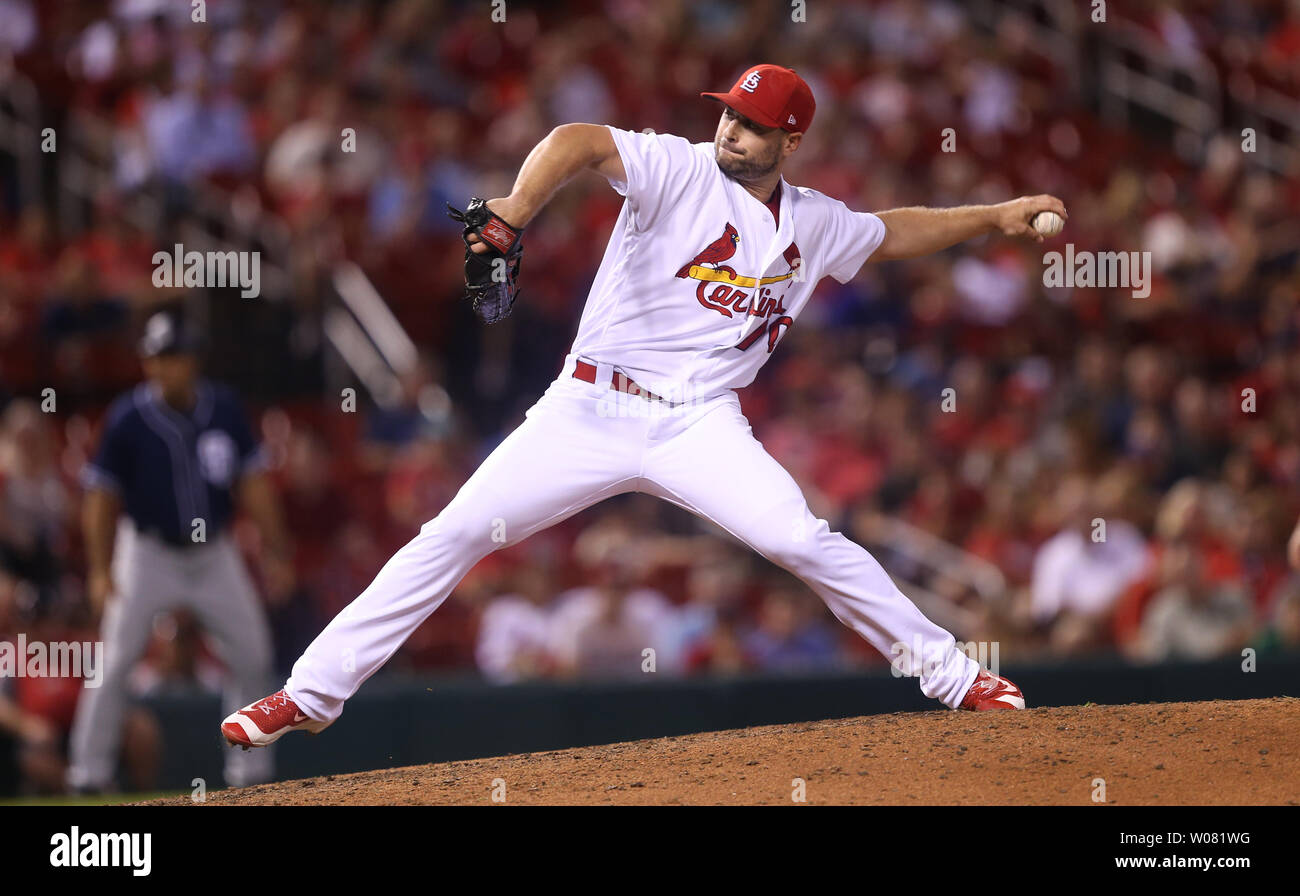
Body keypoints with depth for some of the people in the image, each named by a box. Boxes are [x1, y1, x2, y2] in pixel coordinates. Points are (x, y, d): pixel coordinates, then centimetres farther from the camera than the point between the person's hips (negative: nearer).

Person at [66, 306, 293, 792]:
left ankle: (250, 768, 14)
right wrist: (100, 571, -16)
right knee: (115, 660, -11)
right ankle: (89, 772, -3)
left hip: (214, 553, 3)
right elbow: (101, 496, -10)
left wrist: (275, 551, 0)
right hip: (149, 553, -3)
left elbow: (252, 482, 2)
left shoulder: (223, 408, -7)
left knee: (252, 655, 2)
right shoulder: (128, 418, -15)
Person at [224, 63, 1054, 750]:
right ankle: (315, 691, 1)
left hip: (701, 425, 2)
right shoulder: (679, 169, -8)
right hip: (588, 411, -2)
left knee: (806, 542, -19)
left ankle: (953, 675, -4)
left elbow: (891, 233, 30)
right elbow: (581, 142, -26)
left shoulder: (814, 225, 9)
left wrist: (996, 217, 23)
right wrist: (517, 209, -45)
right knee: (454, 534, -7)